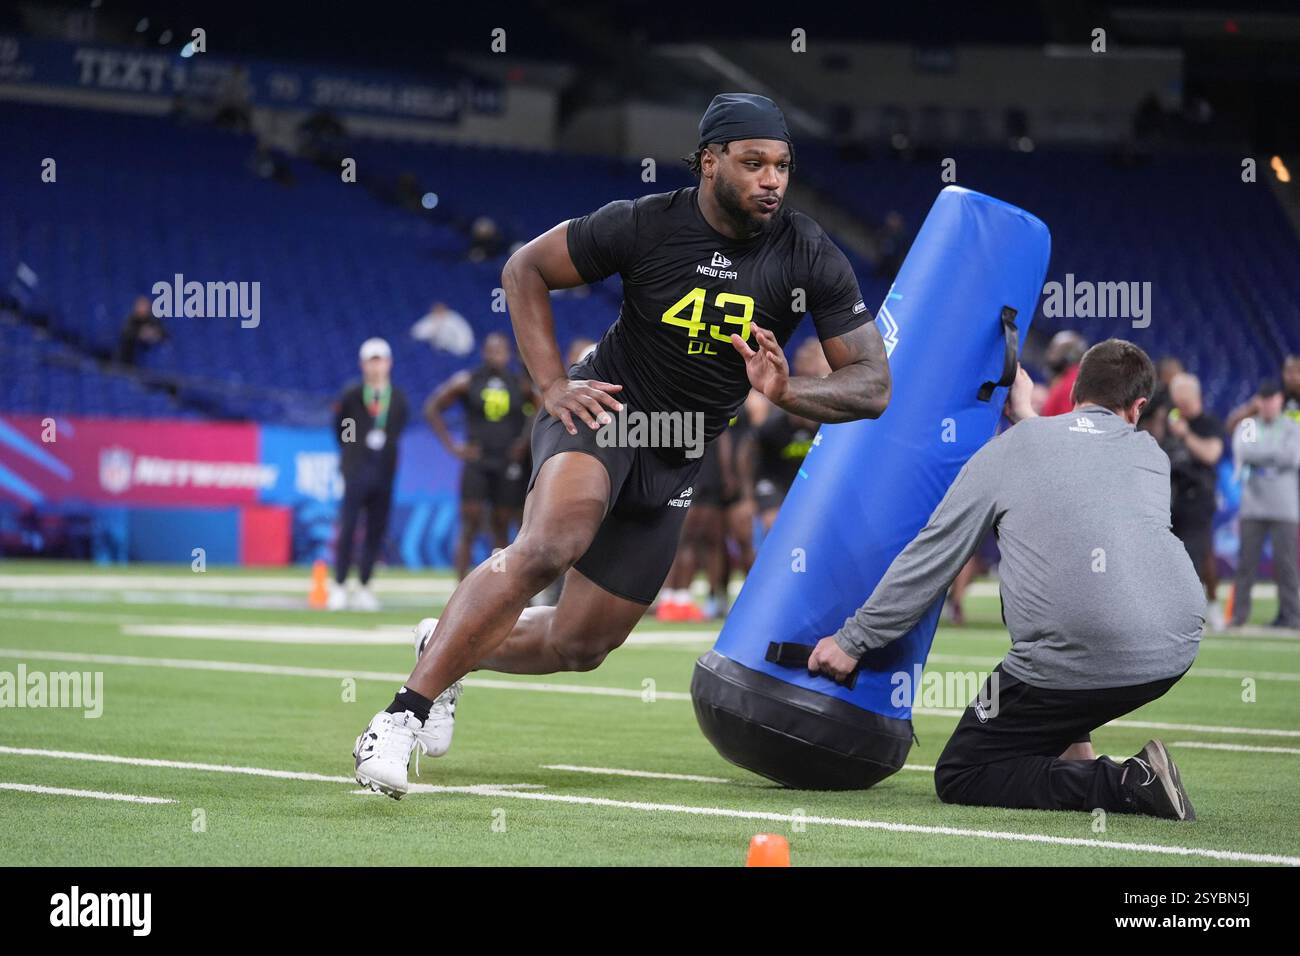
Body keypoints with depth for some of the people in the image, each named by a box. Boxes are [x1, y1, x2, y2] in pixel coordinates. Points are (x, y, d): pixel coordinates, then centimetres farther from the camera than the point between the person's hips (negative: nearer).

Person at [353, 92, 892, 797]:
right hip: (606, 409, -5)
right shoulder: (645, 225, -15)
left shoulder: (811, 258, -9)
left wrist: (785, 391, -27)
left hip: (677, 461, 5)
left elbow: (873, 385, -8)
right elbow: (524, 270, -1)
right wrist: (552, 385, -12)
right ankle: (406, 711, -32)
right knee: (548, 546, -35)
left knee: (581, 645, 8)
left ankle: (451, 651, 36)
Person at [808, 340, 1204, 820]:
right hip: (1175, 650, 6)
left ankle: (1125, 783, -9)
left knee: (957, 777, 9)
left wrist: (854, 640, 17)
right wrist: (1027, 416, 50)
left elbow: (931, 556, 10)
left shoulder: (1010, 448, 9)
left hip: (1077, 664, -6)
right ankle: (1074, 754, 22)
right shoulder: (1151, 455, 18)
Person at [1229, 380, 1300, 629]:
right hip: (1252, 505, 1)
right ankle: (1239, 614, 2)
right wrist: (1276, 452, -9)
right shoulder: (1247, 427, 9)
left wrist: (1260, 453, -7)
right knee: (1247, 560, -1)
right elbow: (1243, 453, -8)